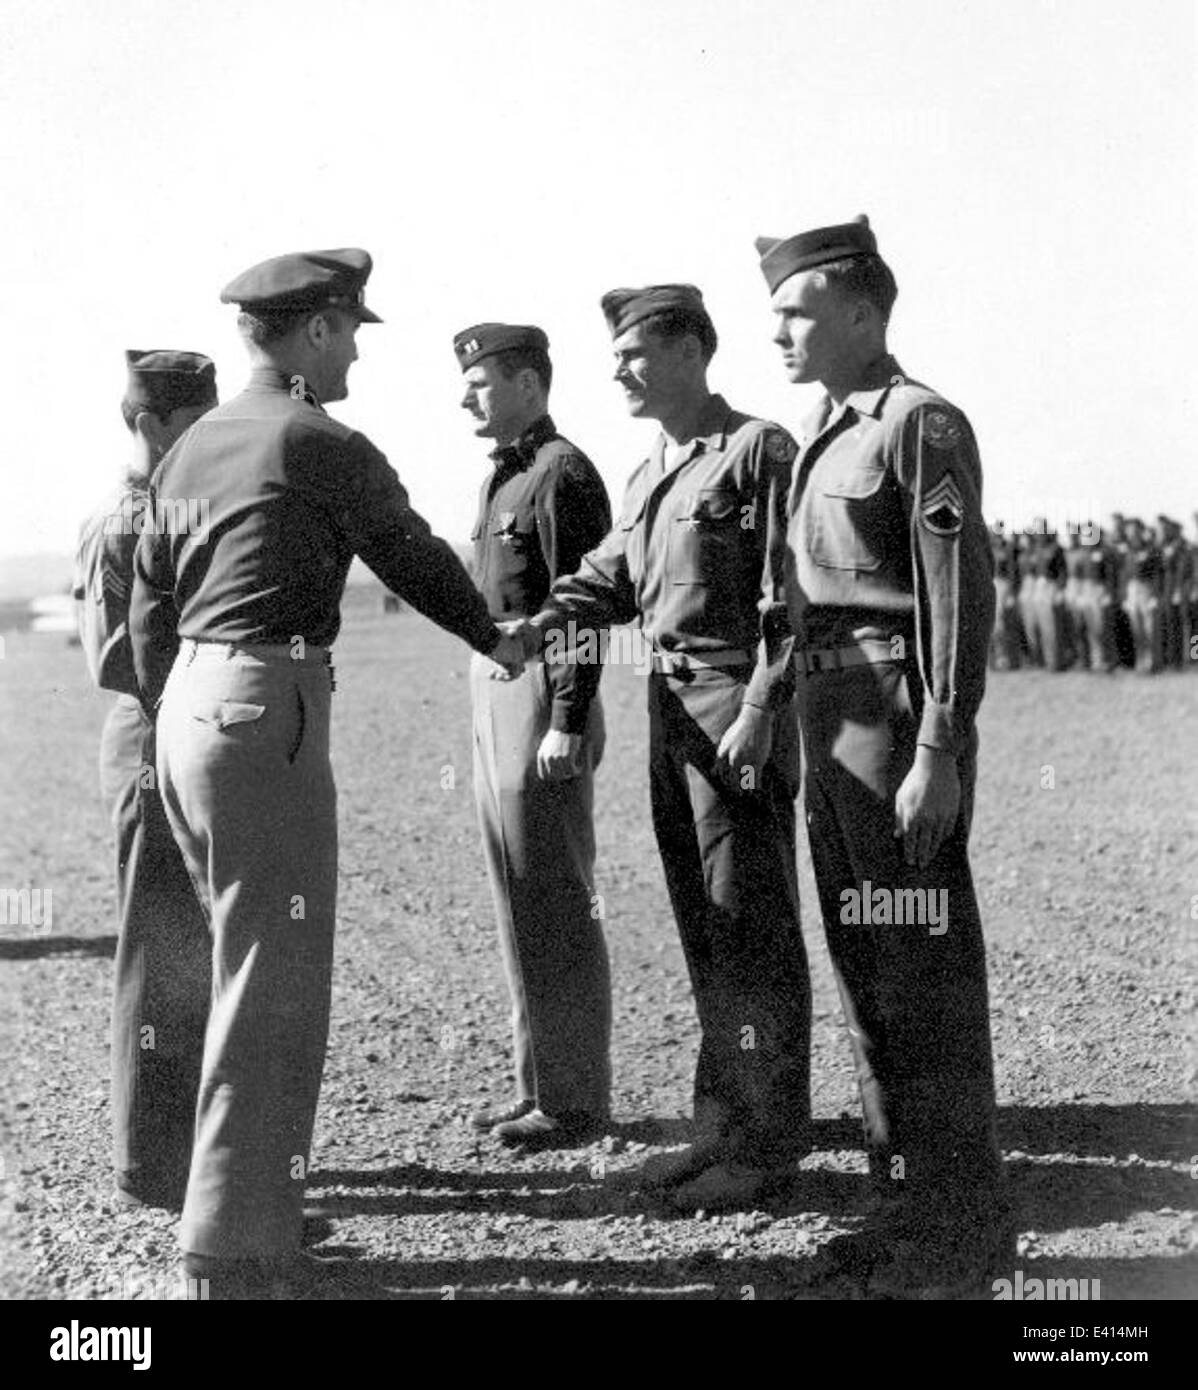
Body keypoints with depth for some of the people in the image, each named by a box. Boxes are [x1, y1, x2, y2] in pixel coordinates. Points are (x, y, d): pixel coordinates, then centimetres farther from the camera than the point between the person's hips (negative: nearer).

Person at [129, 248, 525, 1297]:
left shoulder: (193, 447, 15)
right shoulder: (320, 444, -9)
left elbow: (149, 610, 17)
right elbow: (414, 555, 1)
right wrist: (496, 640, 17)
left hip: (188, 710, 9)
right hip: (268, 711, -9)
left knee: (248, 965, 19)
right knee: (275, 987, -5)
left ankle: (253, 1193, 28)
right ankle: (237, 1248, -3)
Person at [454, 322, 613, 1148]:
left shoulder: (562, 474, -12)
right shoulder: (506, 476, 18)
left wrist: (566, 725, -22)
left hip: (544, 701, -10)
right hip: (495, 695, 10)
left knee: (555, 905, -5)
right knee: (520, 899, 13)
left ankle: (575, 1096, 2)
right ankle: (540, 1084, 20)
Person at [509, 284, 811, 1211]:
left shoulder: (758, 450, -9)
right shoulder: (649, 473, 17)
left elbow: (788, 600, -15)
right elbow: (610, 578, 12)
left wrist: (759, 713, -20)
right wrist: (540, 629, -6)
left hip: (736, 705, -9)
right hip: (672, 707, 9)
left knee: (752, 928, -4)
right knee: (704, 927, 13)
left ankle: (770, 1141, 3)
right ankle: (726, 1122, 23)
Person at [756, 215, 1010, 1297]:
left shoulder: (923, 425, -10)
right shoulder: (828, 437, 18)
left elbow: (961, 598, -16)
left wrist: (939, 758, -21)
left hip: (900, 721, -9)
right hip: (834, 725, 9)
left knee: (924, 968, -4)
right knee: (865, 964, 12)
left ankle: (963, 1219, 5)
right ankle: (907, 1195, 22)